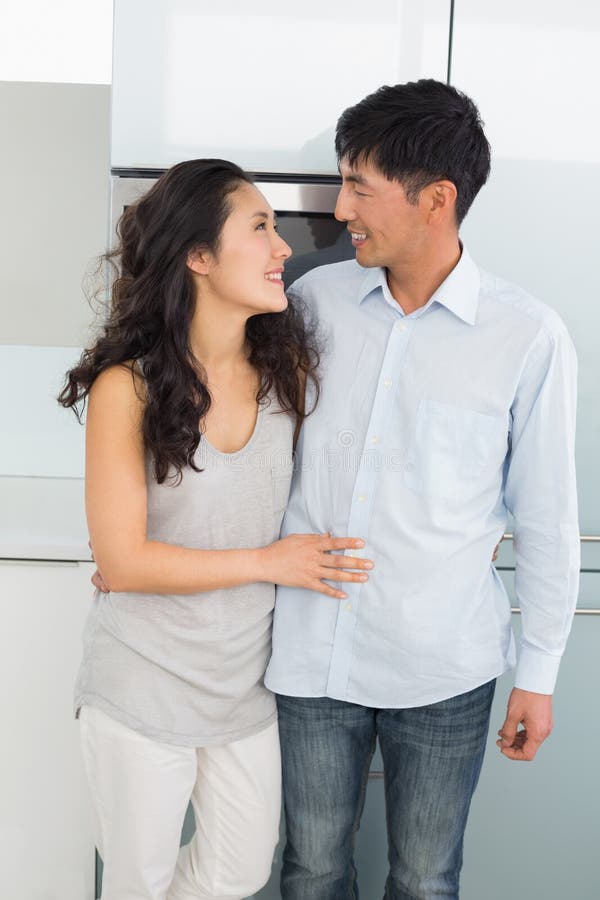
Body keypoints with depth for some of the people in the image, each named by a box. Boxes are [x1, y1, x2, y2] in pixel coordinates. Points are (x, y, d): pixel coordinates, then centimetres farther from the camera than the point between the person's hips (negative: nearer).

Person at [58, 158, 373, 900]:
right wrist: (268, 563, -16)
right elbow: (122, 561, -18)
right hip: (144, 690, -4)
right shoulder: (128, 386, -19)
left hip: (246, 679, 5)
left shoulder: (286, 369, -5)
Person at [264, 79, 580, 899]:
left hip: (444, 669, -2)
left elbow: (546, 518, -4)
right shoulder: (316, 299, -2)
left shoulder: (528, 337, -11)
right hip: (312, 648, 3)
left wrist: (539, 673, 1)